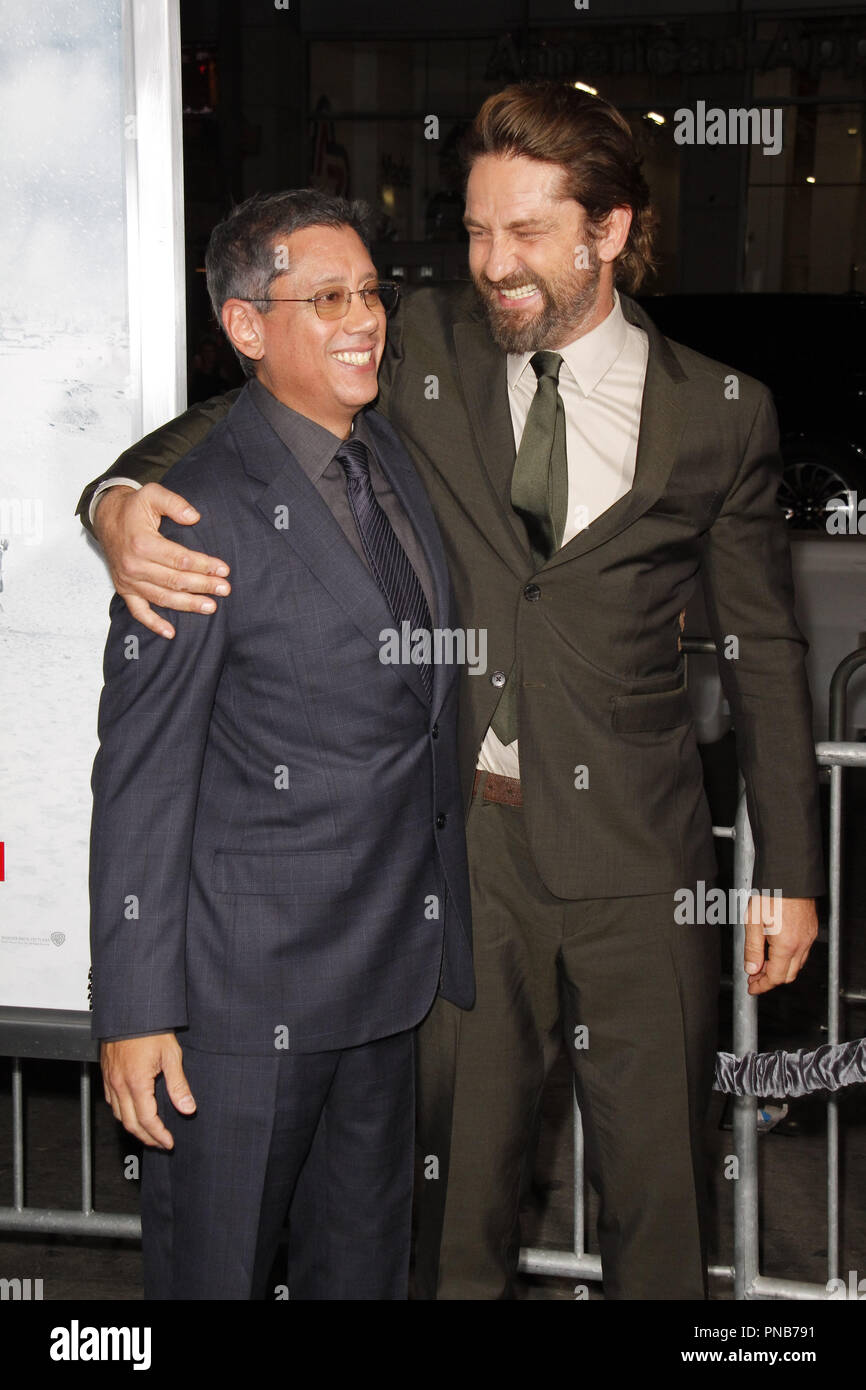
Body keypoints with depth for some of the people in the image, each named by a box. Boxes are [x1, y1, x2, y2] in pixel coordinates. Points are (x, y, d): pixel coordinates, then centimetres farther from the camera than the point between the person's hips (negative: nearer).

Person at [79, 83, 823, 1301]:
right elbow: (239, 418, 2)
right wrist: (123, 501, -22)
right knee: (458, 1172, 11)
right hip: (464, 842, 1)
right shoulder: (423, 351, 2)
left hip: (636, 862, 0)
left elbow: (764, 651, 6)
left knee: (658, 1184, 11)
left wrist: (788, 874, 6)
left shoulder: (717, 414, 0)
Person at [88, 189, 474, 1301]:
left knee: (364, 1261, 20)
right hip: (252, 988, -7)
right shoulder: (204, 514, -18)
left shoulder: (390, 454, 7)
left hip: (391, 960, 8)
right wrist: (136, 1012, -16)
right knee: (215, 1265, 8)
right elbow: (140, 780, -16)